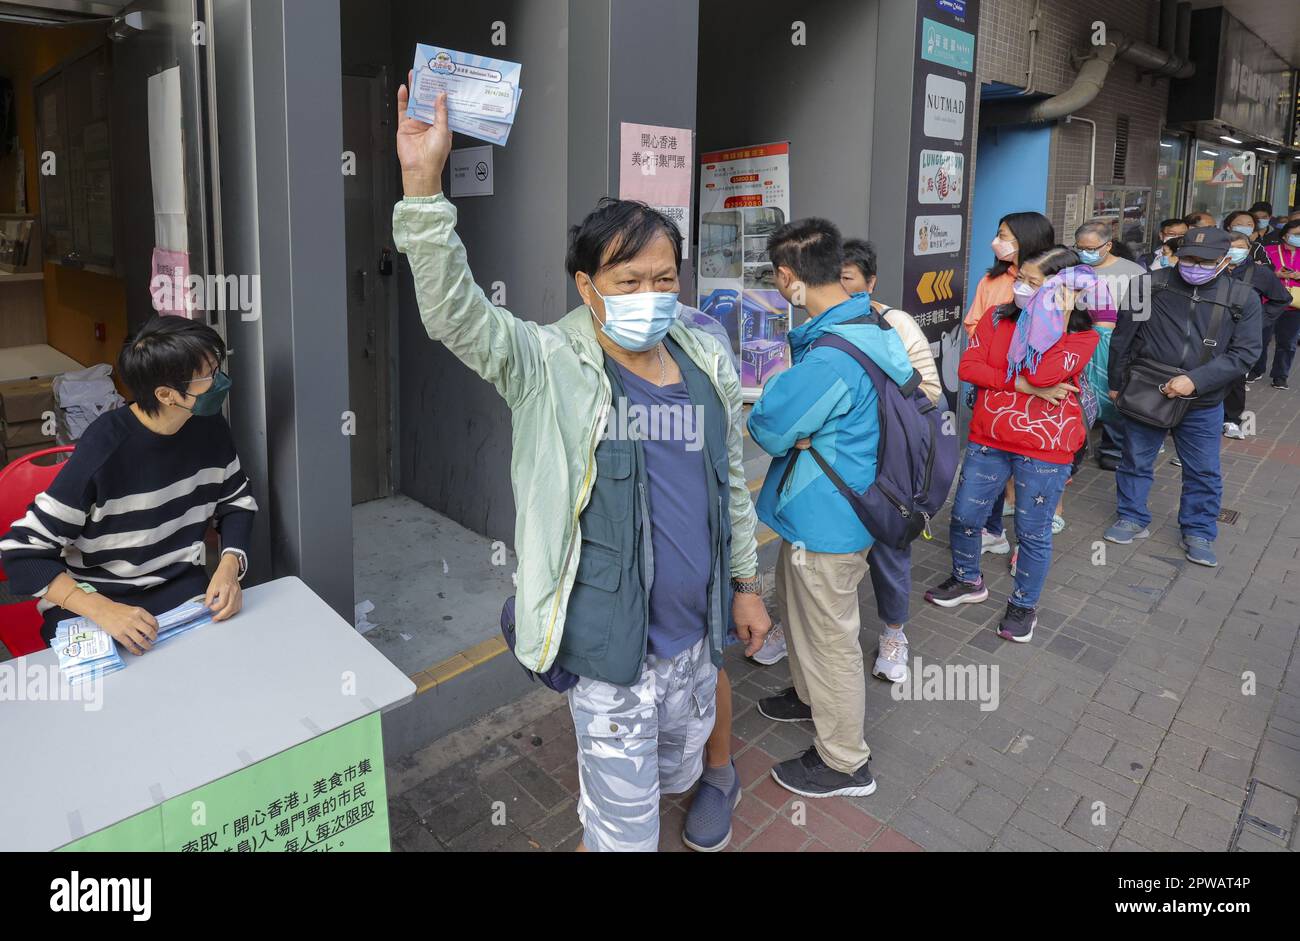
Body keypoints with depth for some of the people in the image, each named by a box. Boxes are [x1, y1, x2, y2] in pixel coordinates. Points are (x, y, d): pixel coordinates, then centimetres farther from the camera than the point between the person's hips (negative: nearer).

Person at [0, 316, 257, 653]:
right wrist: (102, 610, -31)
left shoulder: (208, 426, -6)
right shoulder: (103, 449, -21)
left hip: (181, 586, 4)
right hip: (90, 598, -4)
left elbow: (236, 501, 8)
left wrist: (229, 566, -12)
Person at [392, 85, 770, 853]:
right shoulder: (551, 367, -13)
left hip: (694, 622, 5)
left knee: (675, 774, 29)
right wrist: (423, 182, -39)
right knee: (624, 824, 11)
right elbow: (454, 311, -29)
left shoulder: (708, 364, 0)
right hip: (611, 644, -4)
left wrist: (745, 583, 15)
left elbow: (731, 482, 10)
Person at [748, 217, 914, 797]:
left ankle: (843, 763, 28)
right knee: (796, 608, 29)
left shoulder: (831, 360, -32)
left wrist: (774, 387, -1)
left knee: (829, 637, 8)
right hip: (820, 509, 10)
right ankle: (811, 697, 53)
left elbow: (768, 431, -21)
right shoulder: (870, 324, 1)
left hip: (826, 520, -10)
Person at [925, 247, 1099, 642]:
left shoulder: (1082, 335, -7)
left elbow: (1044, 374, -25)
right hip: (988, 440, 3)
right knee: (964, 516, 12)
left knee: (1033, 533, 8)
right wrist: (1027, 386, -18)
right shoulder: (998, 319, 1)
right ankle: (967, 581, 38)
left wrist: (1059, 318, -22)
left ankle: (1024, 605, 30)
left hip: (1044, 449, -3)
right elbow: (968, 366, -11)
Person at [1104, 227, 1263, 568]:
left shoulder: (1243, 300, -5)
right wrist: (1116, 382, 6)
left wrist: (1196, 380, -23)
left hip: (1203, 405, 0)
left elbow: (1244, 353, -10)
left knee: (1204, 472, 10)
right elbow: (1123, 336, 1)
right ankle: (1132, 518, 31)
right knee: (1136, 461, 13)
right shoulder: (1152, 285, -7)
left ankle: (1199, 532, 27)